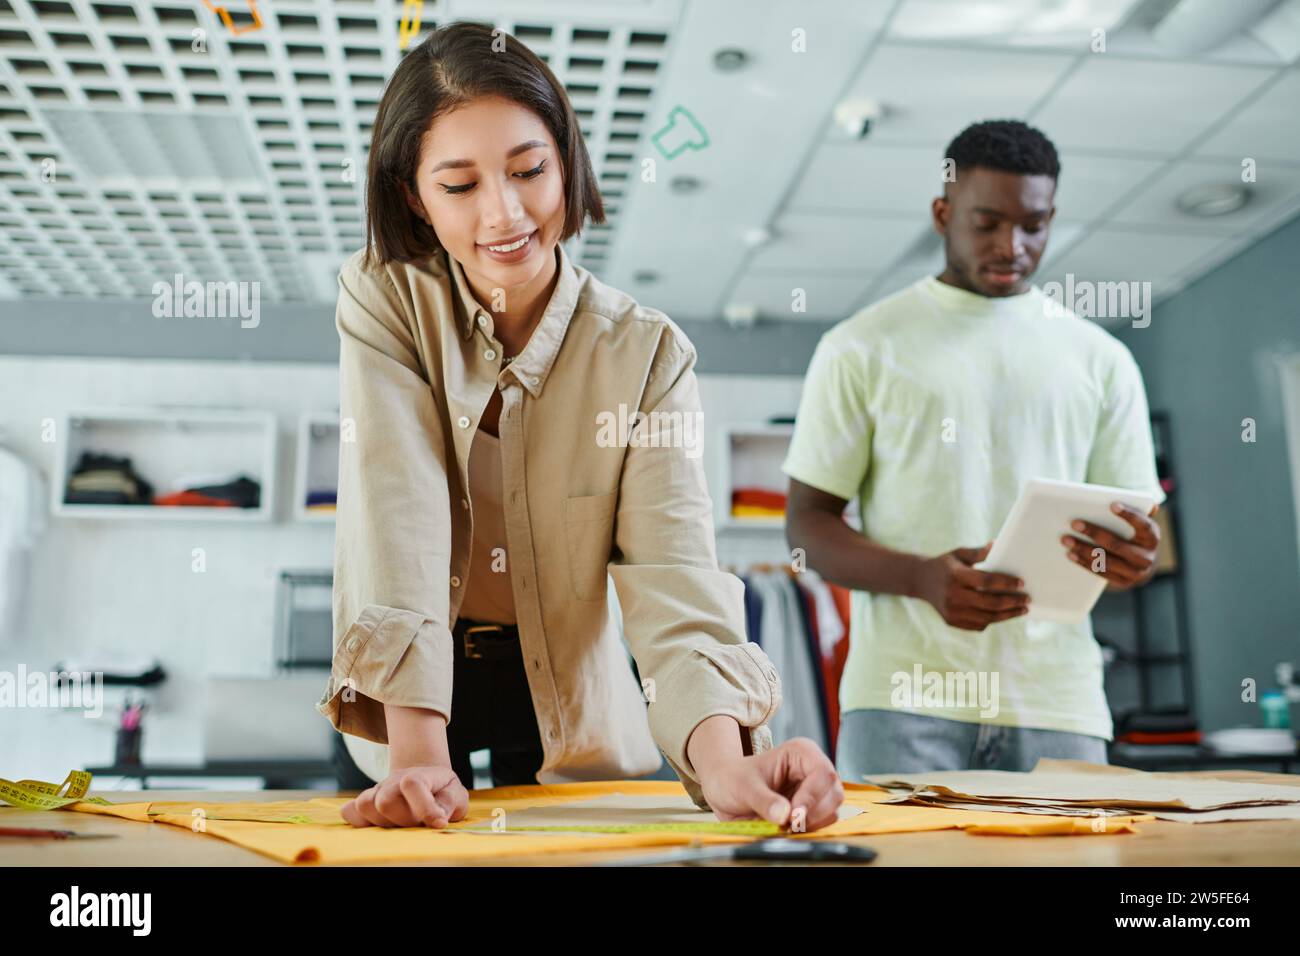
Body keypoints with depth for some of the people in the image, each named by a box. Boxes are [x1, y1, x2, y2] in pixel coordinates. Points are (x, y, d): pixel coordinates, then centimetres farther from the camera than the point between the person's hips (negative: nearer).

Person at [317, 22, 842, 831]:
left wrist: (721, 756, -40)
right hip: (414, 700, 0)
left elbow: (673, 575, -21)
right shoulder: (383, 304, -9)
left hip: (574, 712, 0)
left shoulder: (648, 354, -10)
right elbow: (397, 517, -22)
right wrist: (417, 751, -33)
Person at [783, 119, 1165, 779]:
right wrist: (922, 577, -17)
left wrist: (1132, 560, -13)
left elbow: (1137, 536, 13)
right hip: (903, 699, -2)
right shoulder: (863, 347, 5)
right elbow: (808, 522, 2)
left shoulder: (1101, 360, 13)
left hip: (1058, 702, 3)